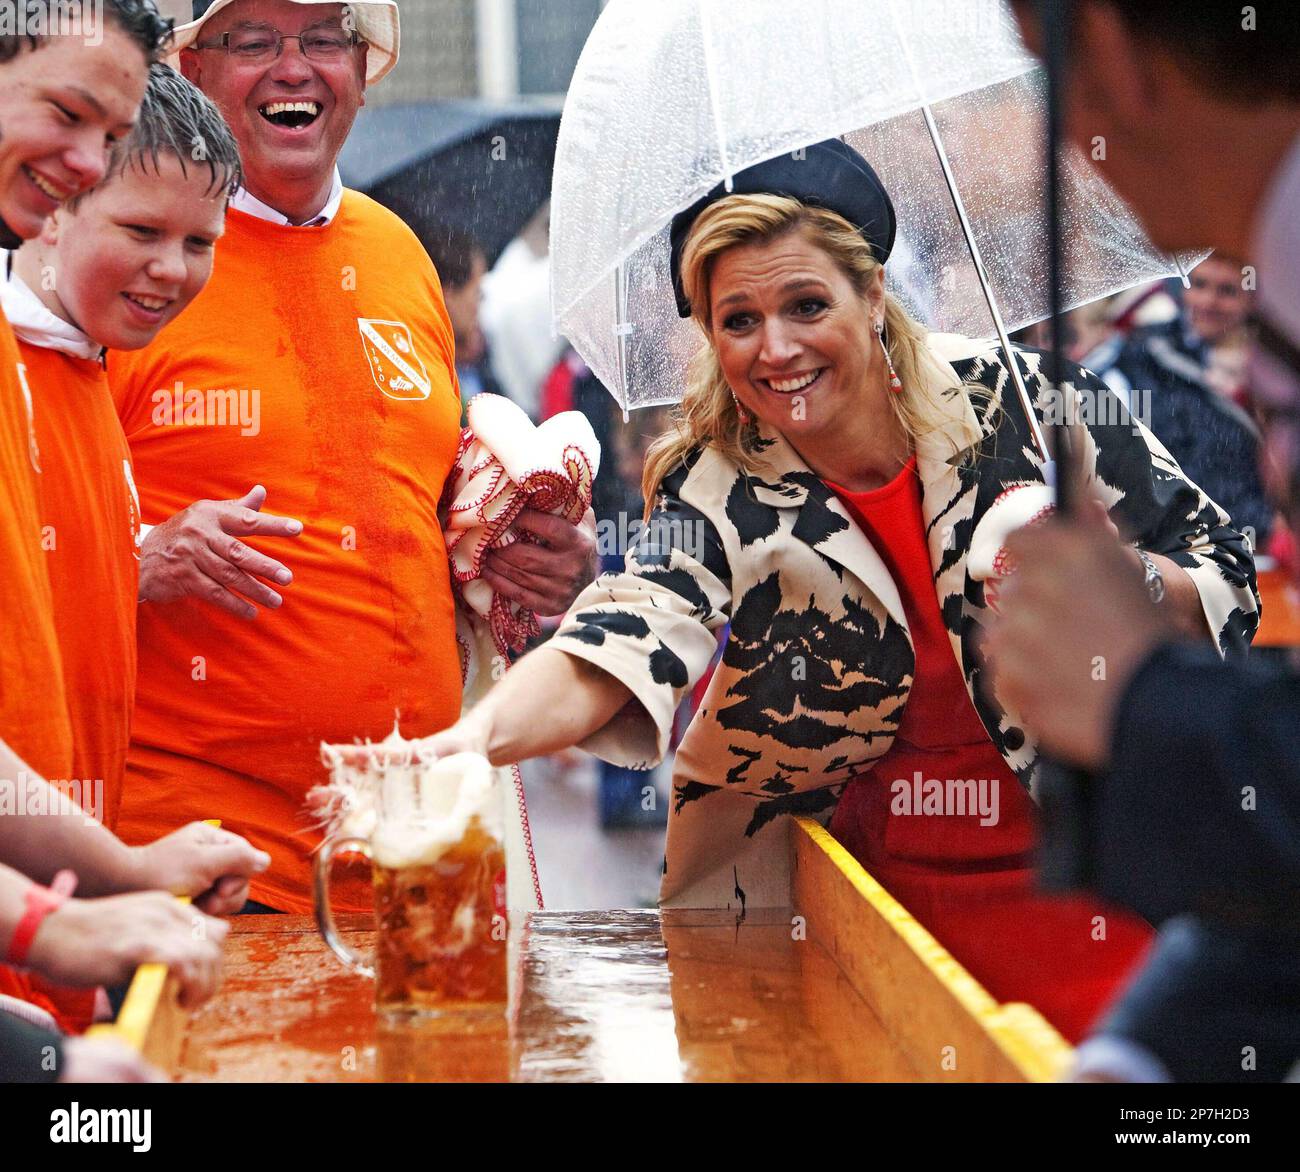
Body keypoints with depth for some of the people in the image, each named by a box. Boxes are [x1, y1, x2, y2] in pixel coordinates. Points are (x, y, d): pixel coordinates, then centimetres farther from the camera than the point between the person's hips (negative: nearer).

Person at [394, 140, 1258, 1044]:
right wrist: (472, 738, -45)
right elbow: (616, 649, -26)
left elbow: (1228, 595, -4)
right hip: (875, 895, 1)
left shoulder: (1023, 403, -10)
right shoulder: (719, 493, -9)